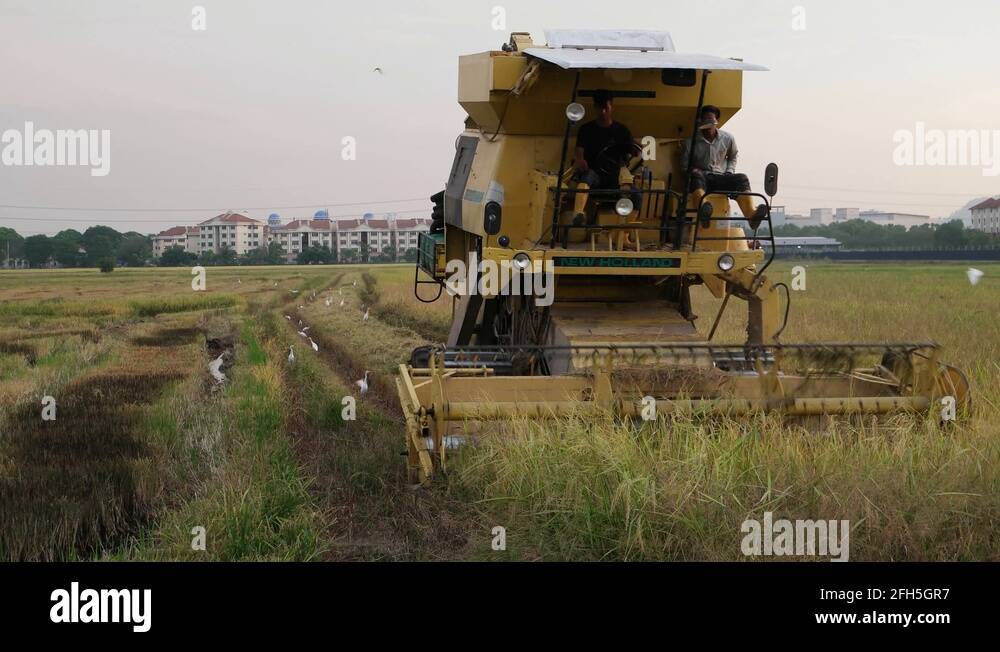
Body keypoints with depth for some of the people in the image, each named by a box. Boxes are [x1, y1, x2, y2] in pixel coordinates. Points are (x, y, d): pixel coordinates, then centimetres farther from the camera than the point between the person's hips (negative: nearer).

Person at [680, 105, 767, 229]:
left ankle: (751, 214, -52)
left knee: (741, 179, -27)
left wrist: (729, 172, 10)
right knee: (697, 176, -39)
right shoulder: (691, 142, 3)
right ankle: (703, 209, -69)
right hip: (703, 178, -3)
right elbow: (684, 164, 13)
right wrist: (692, 170, -11)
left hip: (721, 177, 3)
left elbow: (733, 156, 29)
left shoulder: (727, 138, 11)